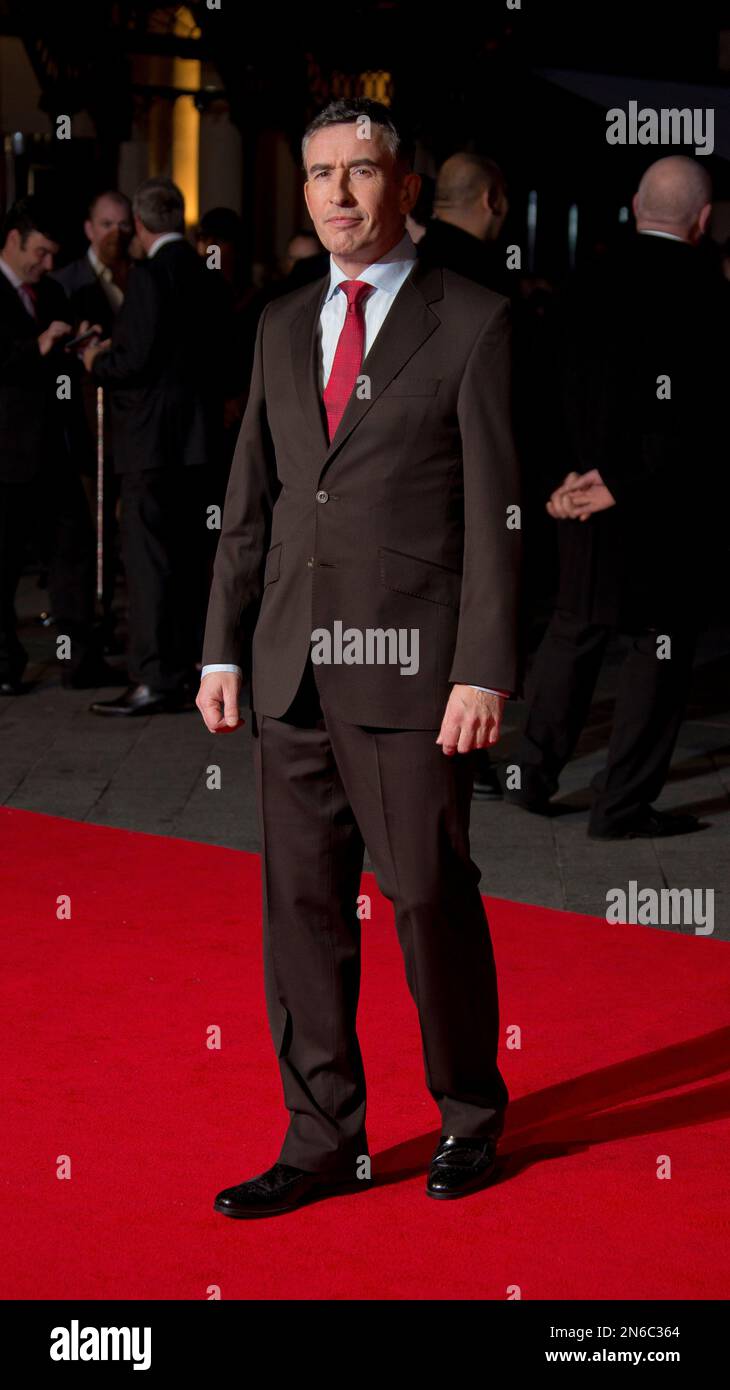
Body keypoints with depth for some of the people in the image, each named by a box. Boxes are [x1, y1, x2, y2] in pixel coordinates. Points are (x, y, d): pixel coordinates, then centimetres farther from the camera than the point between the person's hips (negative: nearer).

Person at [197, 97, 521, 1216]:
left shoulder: (472, 323, -2)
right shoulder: (282, 328, 14)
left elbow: (495, 511, -6)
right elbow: (249, 503, 15)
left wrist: (484, 672, -12)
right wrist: (224, 650, 9)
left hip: (410, 663, -5)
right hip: (292, 666, 5)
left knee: (430, 895, 0)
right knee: (302, 902, 7)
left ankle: (471, 1118, 20)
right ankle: (323, 1140, 17)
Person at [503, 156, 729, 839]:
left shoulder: (590, 284, 2)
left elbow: (563, 391, 1)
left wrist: (582, 474, -3)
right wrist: (626, 488, -10)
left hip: (589, 493, 5)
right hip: (668, 502, -5)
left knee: (573, 629, 19)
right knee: (659, 644, 5)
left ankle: (531, 774, 26)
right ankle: (623, 804, 8)